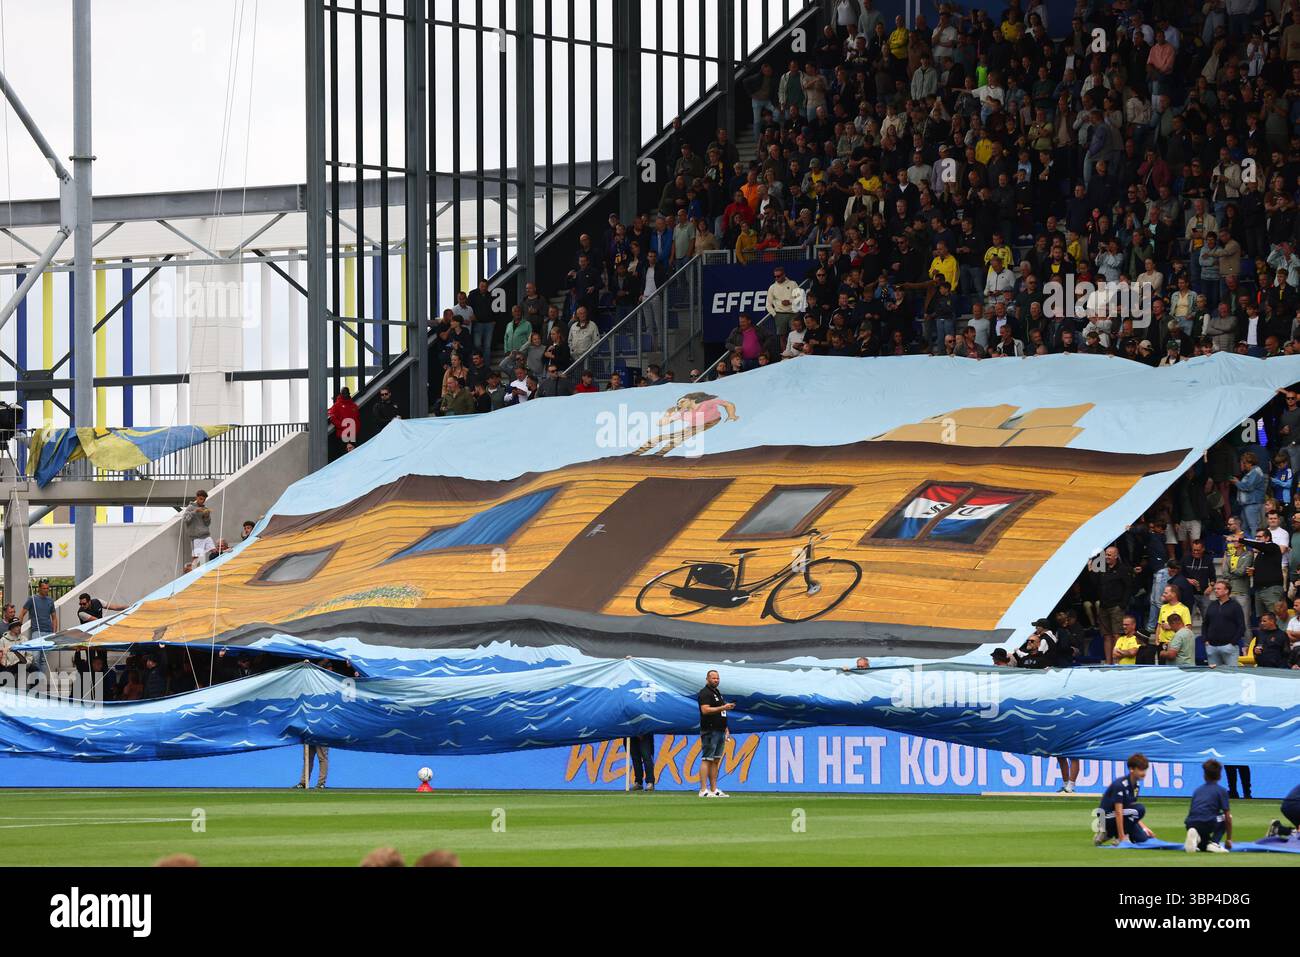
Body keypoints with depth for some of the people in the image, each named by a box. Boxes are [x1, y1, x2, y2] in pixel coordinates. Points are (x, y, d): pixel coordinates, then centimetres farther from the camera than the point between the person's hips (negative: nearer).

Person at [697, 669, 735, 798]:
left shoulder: (718, 693, 21)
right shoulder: (705, 693, -8)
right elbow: (705, 710, -21)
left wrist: (725, 728, 20)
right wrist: (723, 707, -22)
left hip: (720, 731, 9)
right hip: (710, 732, -9)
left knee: (716, 761, 9)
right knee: (707, 760, -11)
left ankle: (714, 789, 10)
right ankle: (703, 790, -14)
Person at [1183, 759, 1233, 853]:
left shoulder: (1197, 790, 27)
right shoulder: (1221, 790, 11)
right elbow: (1228, 817, 8)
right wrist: (1228, 839, 18)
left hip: (1190, 824, 5)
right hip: (1207, 823, -5)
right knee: (1226, 818, 26)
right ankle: (1213, 842, 3)